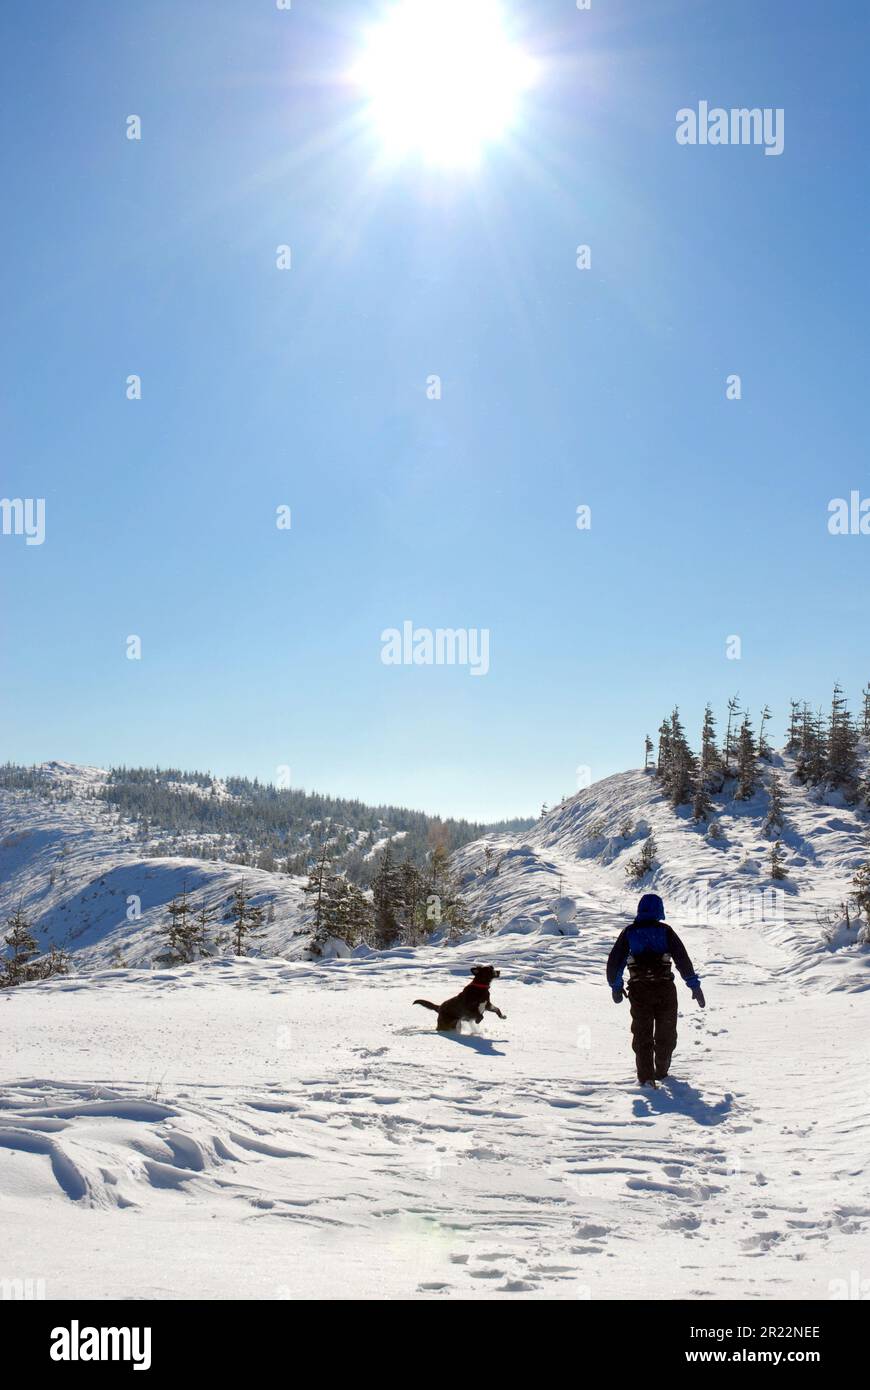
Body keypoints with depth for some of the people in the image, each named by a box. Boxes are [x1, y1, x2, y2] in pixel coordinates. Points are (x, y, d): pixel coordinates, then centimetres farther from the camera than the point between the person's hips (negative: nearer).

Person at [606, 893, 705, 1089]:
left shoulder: (629, 933, 3)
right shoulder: (665, 931, -2)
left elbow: (614, 961, 5)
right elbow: (683, 959, -6)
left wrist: (615, 986, 18)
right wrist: (694, 985, -1)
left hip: (639, 990, 1)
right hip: (664, 989, -1)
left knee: (642, 1034, 5)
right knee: (665, 1032, 18)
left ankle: (646, 1076, -5)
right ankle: (661, 1071, 29)